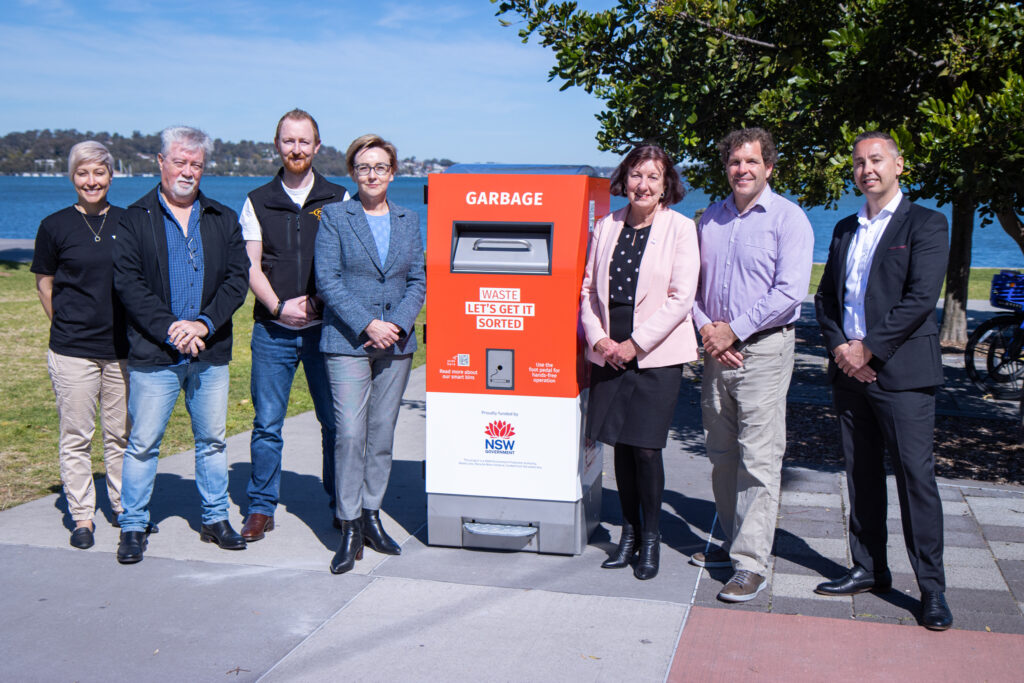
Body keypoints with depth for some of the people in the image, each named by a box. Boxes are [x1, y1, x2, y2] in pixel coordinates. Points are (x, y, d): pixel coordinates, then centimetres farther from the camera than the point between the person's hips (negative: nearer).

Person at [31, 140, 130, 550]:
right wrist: (68, 327, 9)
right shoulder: (55, 226, 1)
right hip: (72, 350, -2)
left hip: (122, 347, 2)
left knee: (121, 434, 9)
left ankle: (124, 507, 23)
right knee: (76, 436, 2)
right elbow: (44, 284, 9)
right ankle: (82, 517, 13)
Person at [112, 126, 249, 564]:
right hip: (154, 354, -3)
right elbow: (128, 283, -6)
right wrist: (170, 329, -16)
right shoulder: (135, 219, 2)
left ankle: (215, 520, 24)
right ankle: (133, 526, 15)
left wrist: (203, 324, -12)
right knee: (143, 443, 2)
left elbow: (237, 279, 2)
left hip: (211, 353, 3)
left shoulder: (223, 220, 10)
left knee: (212, 441, 11)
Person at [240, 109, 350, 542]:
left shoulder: (337, 200, 7)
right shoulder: (258, 202, 9)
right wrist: (279, 306, -12)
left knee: (336, 421, 3)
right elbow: (251, 267, 4)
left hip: (325, 328, -1)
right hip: (272, 329, 1)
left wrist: (321, 303, -10)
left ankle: (341, 506, 18)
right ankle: (261, 507, 14)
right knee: (266, 423, 3)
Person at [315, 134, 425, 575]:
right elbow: (327, 280, -5)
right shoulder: (335, 216, 2)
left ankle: (371, 516, 20)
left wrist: (395, 324, -7)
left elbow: (418, 281, 9)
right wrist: (367, 325, -13)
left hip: (396, 342, 3)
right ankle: (349, 527, 1)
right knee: (349, 434, -8)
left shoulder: (408, 221, 12)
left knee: (382, 434, 8)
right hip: (347, 341, -3)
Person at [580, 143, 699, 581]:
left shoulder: (680, 228, -2)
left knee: (646, 447, -6)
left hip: (656, 355, -4)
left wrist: (635, 343, -11)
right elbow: (588, 287, 12)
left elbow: (681, 298, -8)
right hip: (609, 354, 4)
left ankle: (650, 537, 12)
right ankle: (629, 532, 23)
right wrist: (599, 338, -3)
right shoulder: (607, 227, 9)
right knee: (621, 445, 8)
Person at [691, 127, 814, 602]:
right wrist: (706, 329, -1)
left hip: (763, 349, -6)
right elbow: (692, 282, 16)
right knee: (722, 455, 11)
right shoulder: (710, 219, 14)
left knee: (759, 459, -7)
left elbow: (790, 291, -11)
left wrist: (734, 330, -12)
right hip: (717, 350, 6)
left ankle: (752, 564, -5)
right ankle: (732, 543, 24)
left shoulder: (788, 218, -3)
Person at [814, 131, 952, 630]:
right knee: (861, 474, 11)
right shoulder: (844, 229, 17)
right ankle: (868, 569, 22)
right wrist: (839, 347, -3)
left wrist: (868, 349, -14)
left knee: (915, 474, -5)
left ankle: (931, 588, 2)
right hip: (849, 369, 6)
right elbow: (825, 297, 15)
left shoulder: (925, 224, -2)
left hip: (901, 370, -6)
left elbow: (921, 298, -12)